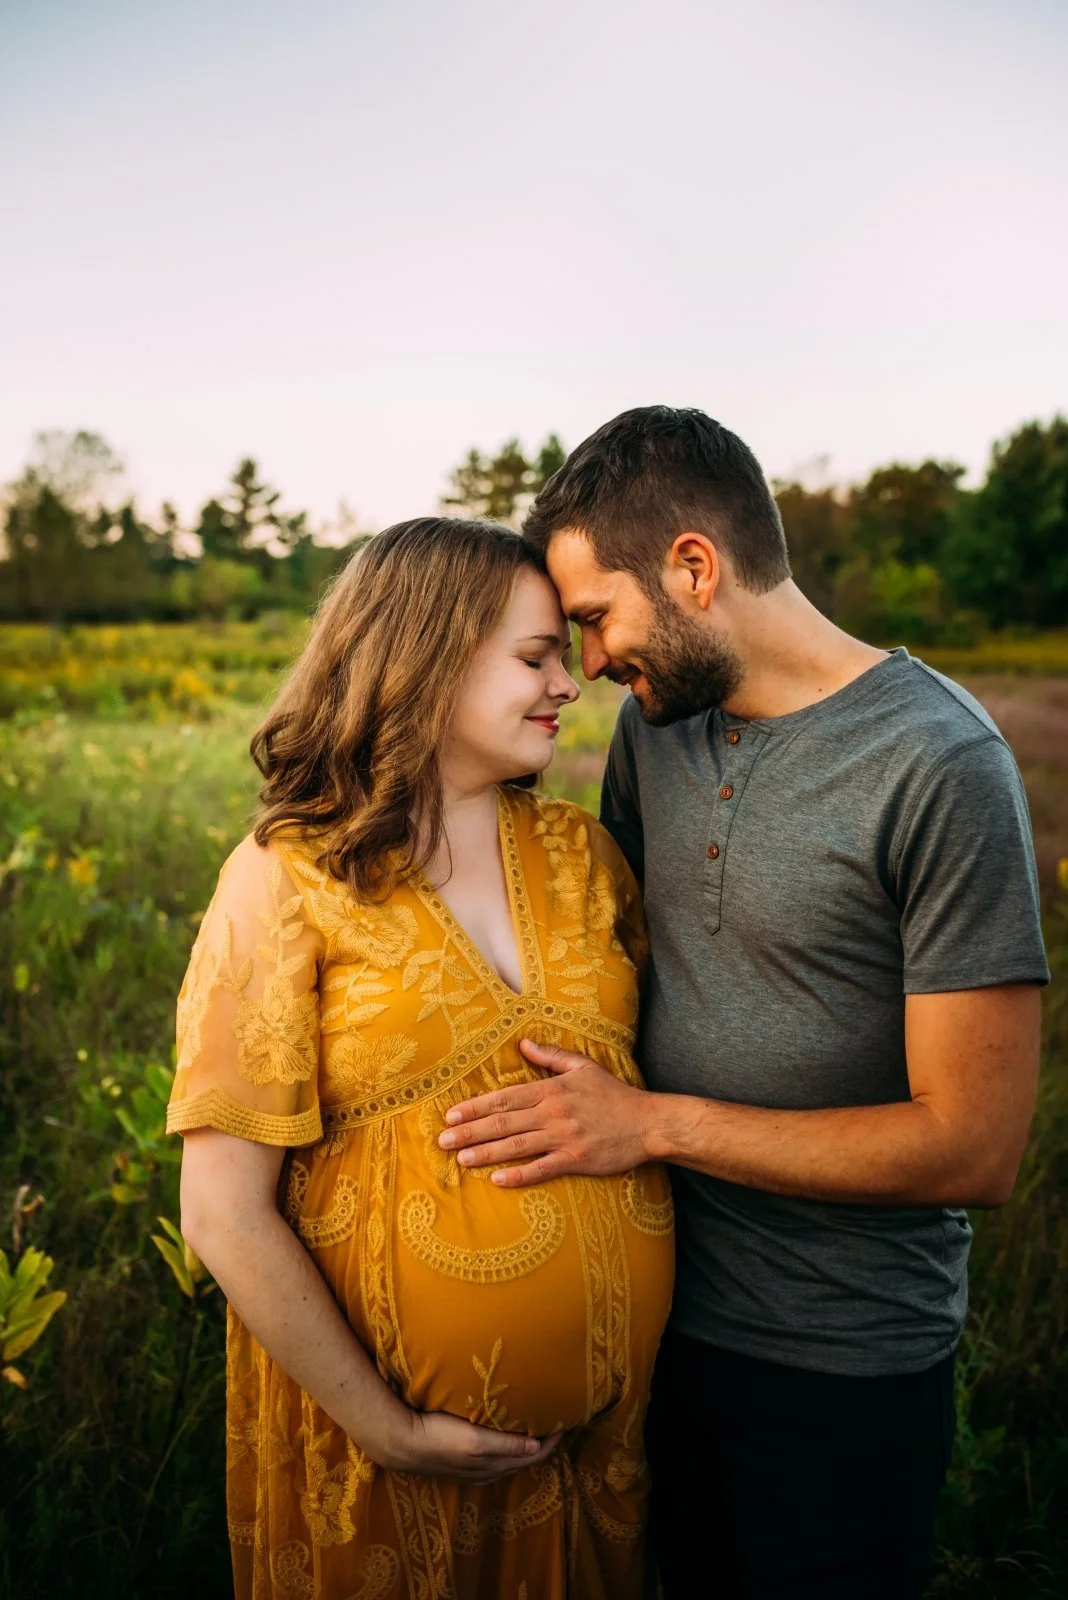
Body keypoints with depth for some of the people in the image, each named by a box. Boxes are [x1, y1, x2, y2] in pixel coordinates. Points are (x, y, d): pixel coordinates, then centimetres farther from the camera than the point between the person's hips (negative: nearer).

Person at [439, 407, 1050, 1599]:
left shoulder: (939, 765, -22)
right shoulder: (653, 724, -1)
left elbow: (975, 1147, -22)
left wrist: (655, 1124, -23)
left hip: (840, 1367, -5)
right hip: (660, 1315, 6)